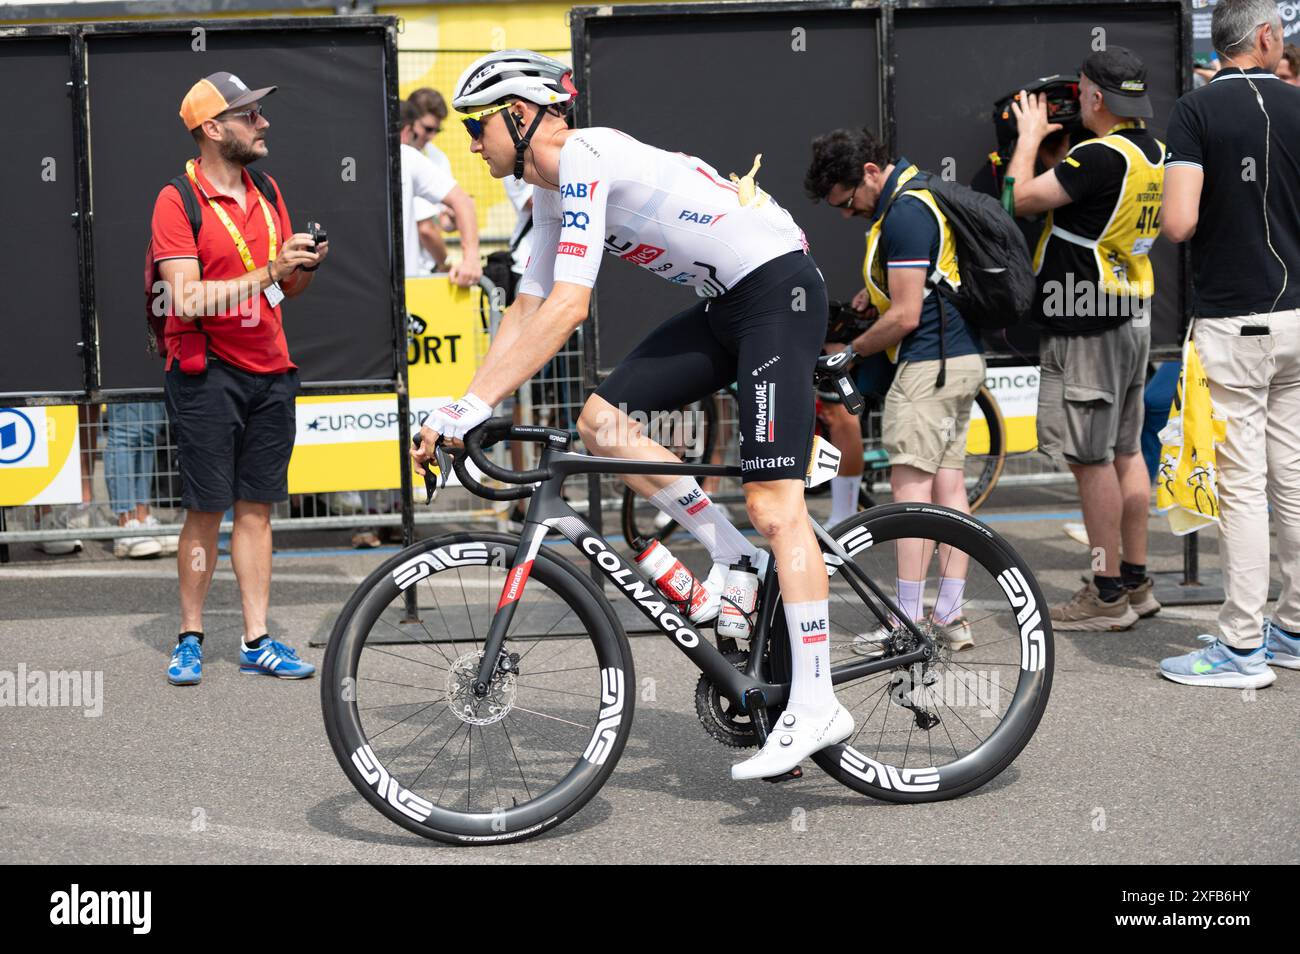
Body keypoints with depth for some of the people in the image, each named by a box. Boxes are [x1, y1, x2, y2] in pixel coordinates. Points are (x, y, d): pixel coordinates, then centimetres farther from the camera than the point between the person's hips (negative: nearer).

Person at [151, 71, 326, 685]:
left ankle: (257, 642, 12)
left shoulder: (267, 191, 12)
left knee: (256, 508, 7)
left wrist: (307, 265, -5)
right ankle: (190, 639, 12)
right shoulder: (178, 200, -9)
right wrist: (269, 271, -21)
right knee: (206, 511, -1)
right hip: (207, 374, -6)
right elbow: (188, 298, -18)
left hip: (269, 372, 6)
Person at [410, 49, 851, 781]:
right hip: (726, 304, 9)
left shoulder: (584, 159, -18)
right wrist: (460, 409, 7)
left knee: (773, 501, -15)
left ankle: (817, 707, -14)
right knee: (603, 419, -2)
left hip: (780, 286, -9)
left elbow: (568, 307, -27)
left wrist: (475, 408, -27)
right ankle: (735, 559, 7)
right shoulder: (553, 192, 12)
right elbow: (527, 312, 15)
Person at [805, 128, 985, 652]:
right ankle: (951, 616, 11)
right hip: (963, 358, 11)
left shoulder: (904, 214, -18)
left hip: (928, 364, -10)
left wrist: (853, 349, -6)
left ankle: (909, 623, -7)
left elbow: (905, 316, -20)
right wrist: (874, 292, 11)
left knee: (911, 486, -8)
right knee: (949, 482, 9)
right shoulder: (916, 191, 14)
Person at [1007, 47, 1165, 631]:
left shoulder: (1102, 156, -20)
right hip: (1132, 318, 10)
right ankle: (1136, 582, 22)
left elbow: (1021, 198, -17)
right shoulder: (1152, 154, 9)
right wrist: (1051, 141, 17)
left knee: (1092, 460, -3)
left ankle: (1108, 595, 2)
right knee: (1125, 452, 14)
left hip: (1087, 328, -9)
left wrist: (1030, 135, -2)